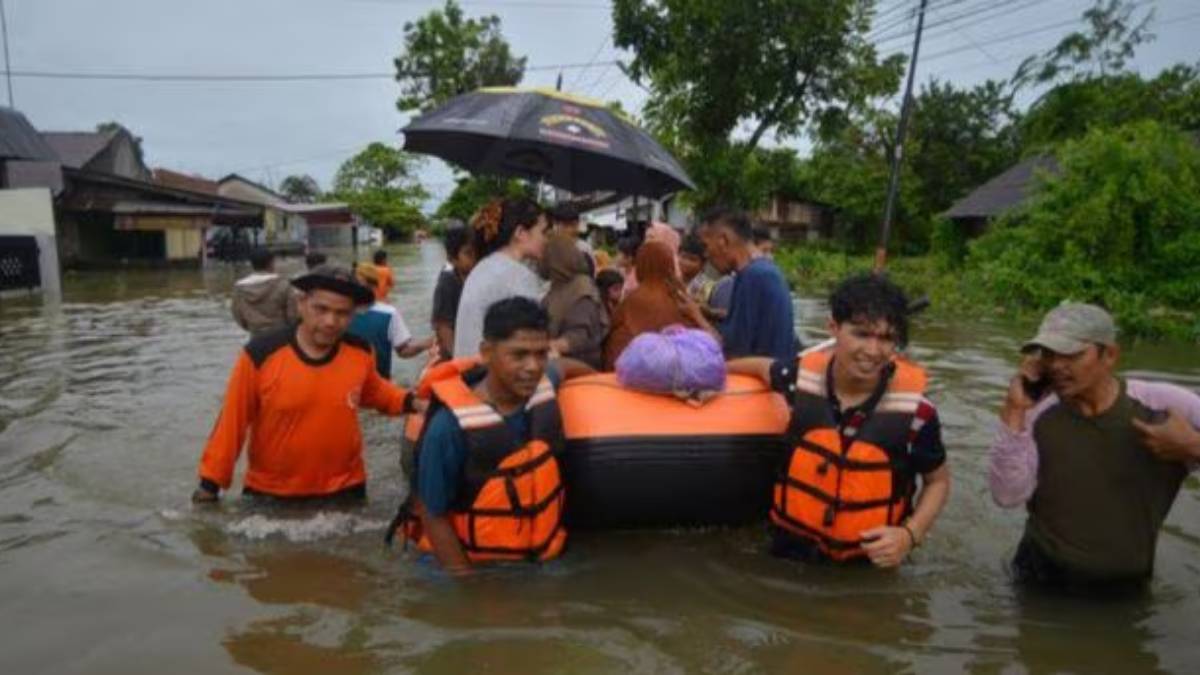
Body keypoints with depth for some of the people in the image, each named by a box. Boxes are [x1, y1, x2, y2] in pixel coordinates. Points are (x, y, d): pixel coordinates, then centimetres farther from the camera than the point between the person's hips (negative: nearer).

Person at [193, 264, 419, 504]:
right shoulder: (260, 355, -19)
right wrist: (210, 483, -2)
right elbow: (232, 421, -9)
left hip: (344, 490, 2)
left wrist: (409, 402, -5)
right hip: (270, 493, -2)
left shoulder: (360, 352, -10)